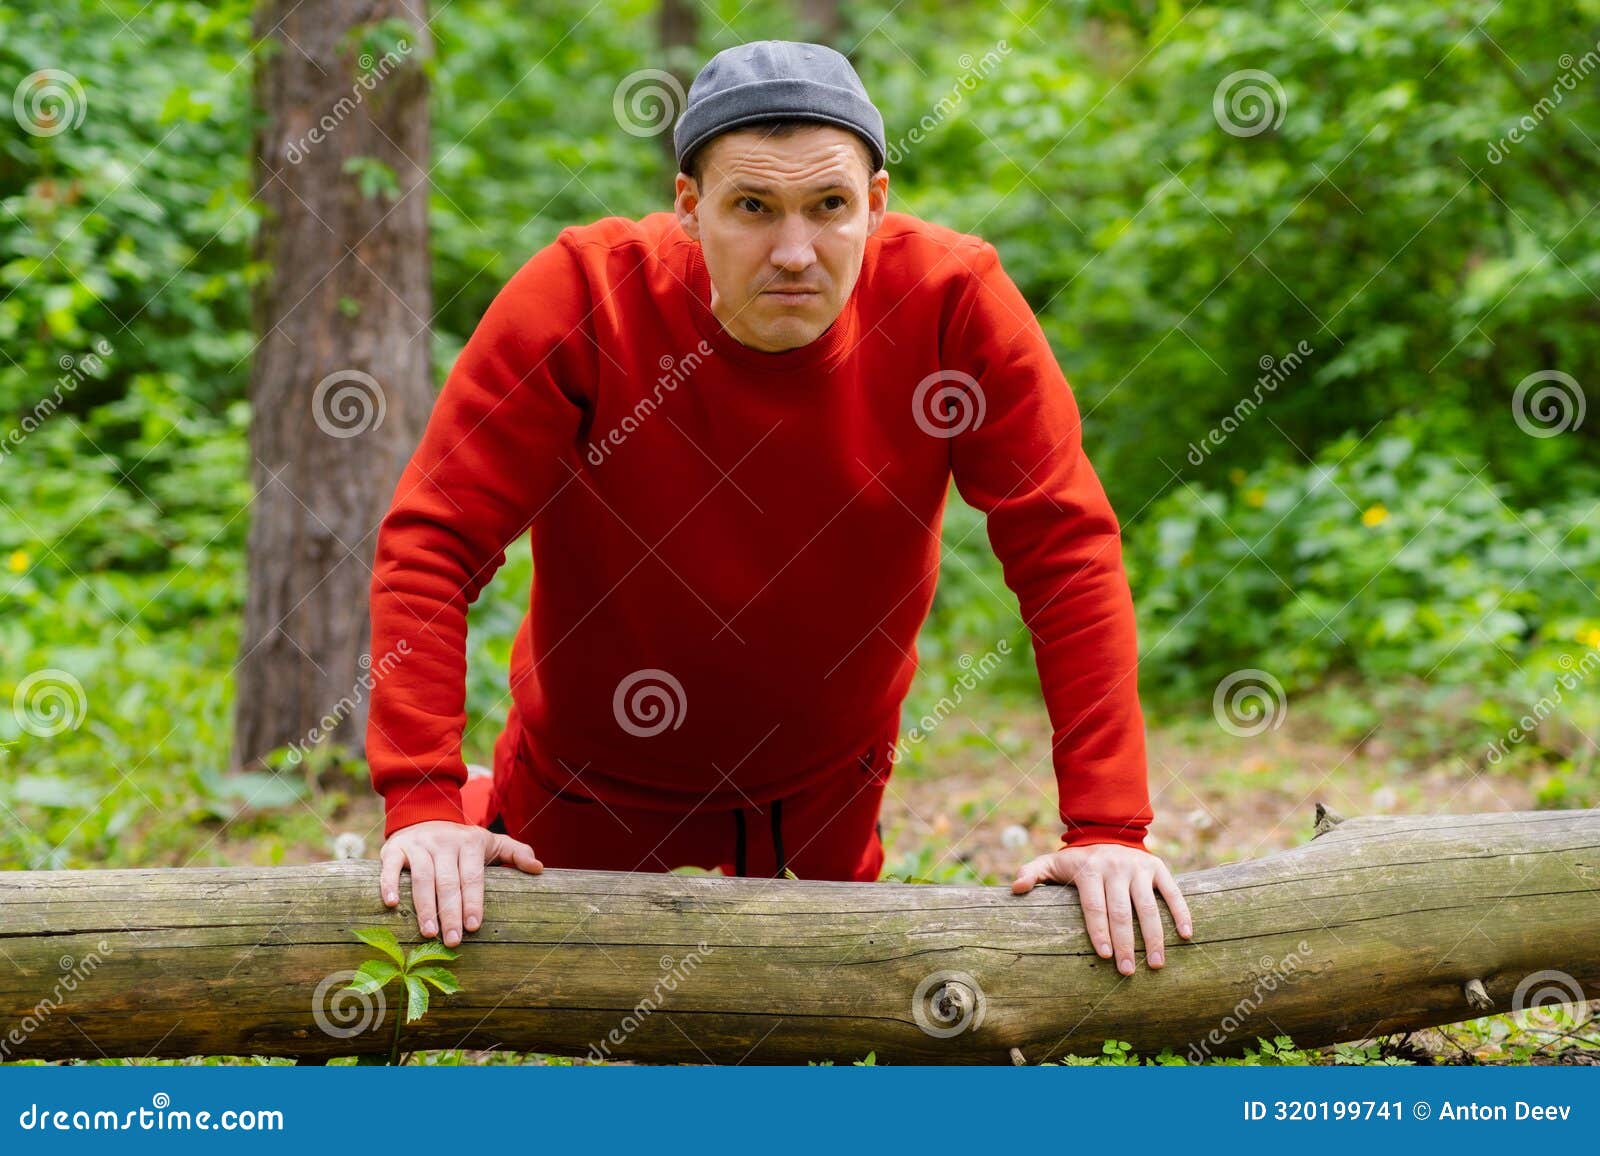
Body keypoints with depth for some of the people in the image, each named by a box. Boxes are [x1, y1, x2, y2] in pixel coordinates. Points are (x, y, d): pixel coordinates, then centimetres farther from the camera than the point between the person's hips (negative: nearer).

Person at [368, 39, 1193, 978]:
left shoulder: (953, 299, -26)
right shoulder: (583, 294, -29)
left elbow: (1068, 548, -23)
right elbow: (433, 542, -26)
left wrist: (1108, 829, -28)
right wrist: (423, 807, -32)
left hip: (831, 765, 2)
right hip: (602, 759, -2)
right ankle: (481, 807, 50)